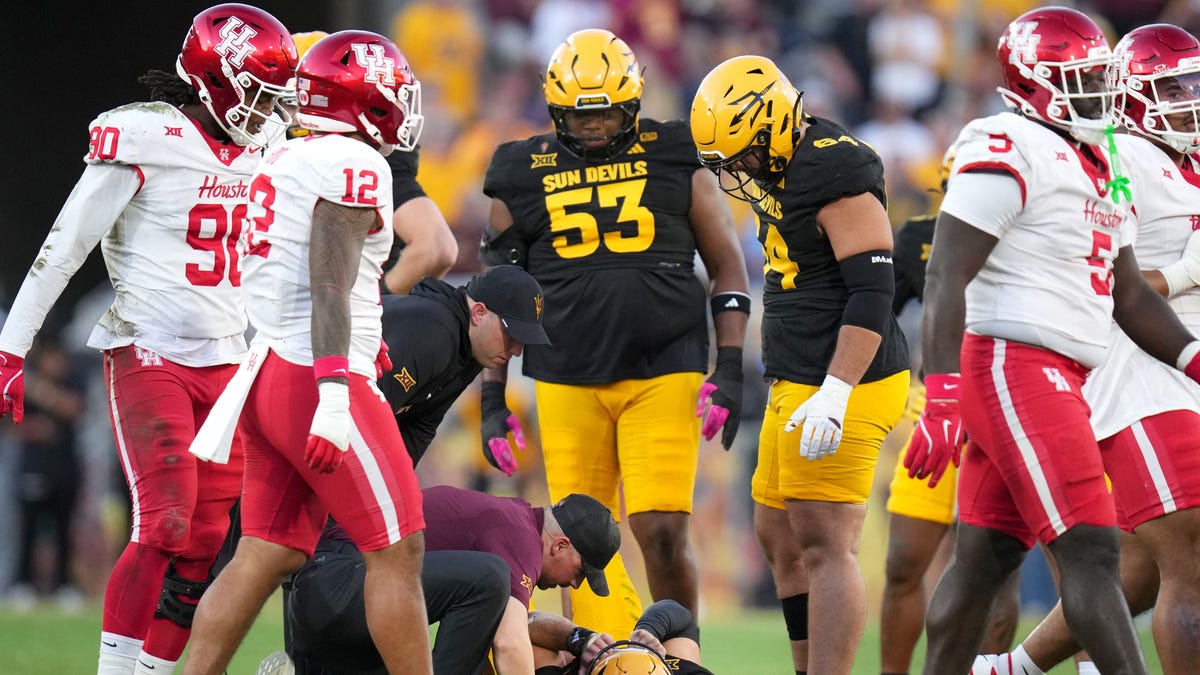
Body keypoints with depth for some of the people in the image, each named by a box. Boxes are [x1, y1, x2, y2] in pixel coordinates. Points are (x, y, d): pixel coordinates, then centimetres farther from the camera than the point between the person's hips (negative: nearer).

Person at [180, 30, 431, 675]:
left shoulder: (282, 161, 16)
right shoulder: (355, 165, -11)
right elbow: (329, 284, -20)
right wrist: (334, 392, -26)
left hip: (268, 372, 9)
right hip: (317, 380, -9)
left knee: (265, 558, 7)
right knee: (397, 549, -4)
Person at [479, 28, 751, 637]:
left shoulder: (675, 160, 4)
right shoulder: (524, 178, 7)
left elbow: (727, 268, 8)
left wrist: (729, 371, 0)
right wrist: (492, 396, 10)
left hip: (664, 374, -2)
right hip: (567, 380, 2)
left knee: (662, 535, -10)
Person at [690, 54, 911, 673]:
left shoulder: (838, 173, -18)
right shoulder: (780, 171, 12)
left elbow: (872, 295, -22)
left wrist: (835, 393, -27)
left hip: (842, 385, -11)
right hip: (796, 383, 11)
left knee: (823, 547, -12)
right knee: (779, 537, 16)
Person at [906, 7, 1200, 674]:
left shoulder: (1100, 167, 19)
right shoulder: (1008, 149, -11)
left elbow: (1130, 295, 24)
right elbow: (946, 277, -16)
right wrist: (942, 398, -23)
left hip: (1058, 380, 10)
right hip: (1013, 363, -10)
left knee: (984, 560, 10)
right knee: (1091, 551, -13)